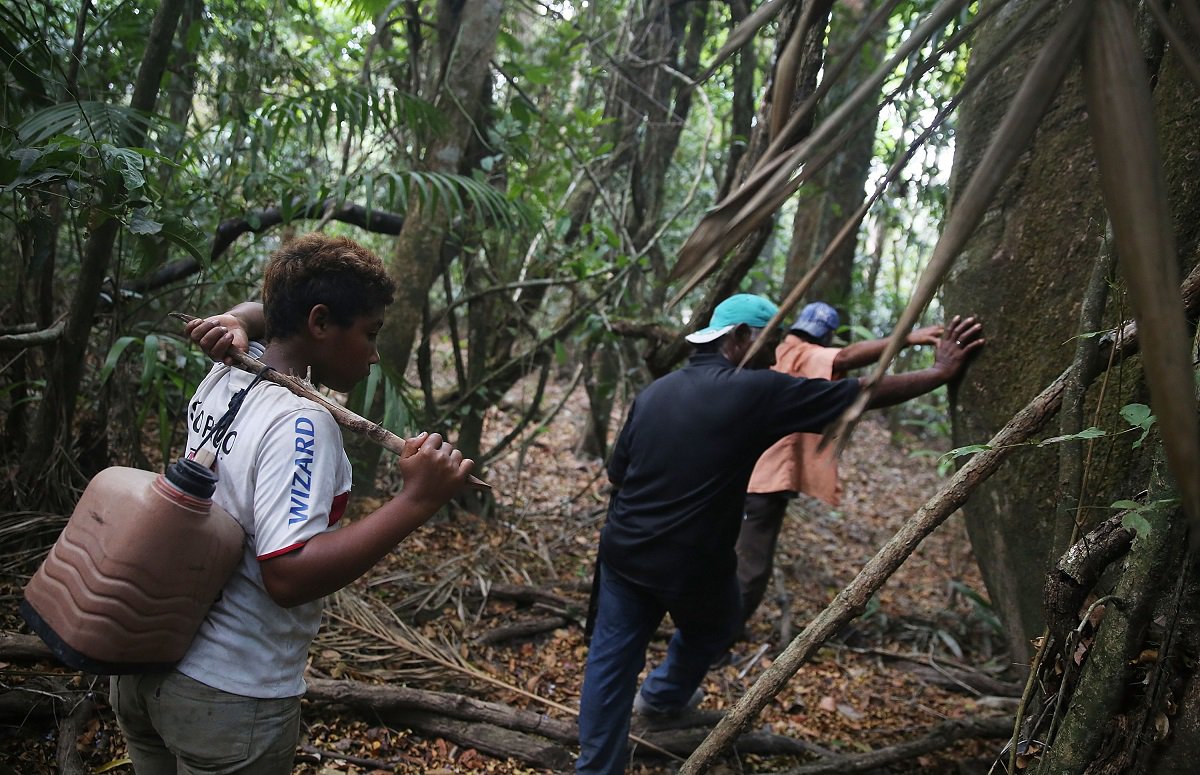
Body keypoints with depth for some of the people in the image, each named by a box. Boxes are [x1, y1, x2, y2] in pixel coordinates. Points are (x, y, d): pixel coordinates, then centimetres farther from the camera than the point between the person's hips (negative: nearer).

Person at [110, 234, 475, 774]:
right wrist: (417, 501, -33)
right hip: (229, 698, -8)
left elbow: (270, 309, 21)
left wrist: (233, 322, -1)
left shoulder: (223, 377, 1)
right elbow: (290, 575, -31)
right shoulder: (300, 423, -25)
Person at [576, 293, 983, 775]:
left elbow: (618, 473, 10)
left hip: (622, 551, 4)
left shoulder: (654, 391, 5)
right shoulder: (757, 391, -13)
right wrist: (940, 372, 0)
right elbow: (863, 394, -10)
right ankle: (662, 697, 52)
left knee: (612, 657, 13)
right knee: (710, 629, 27)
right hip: (691, 563, -4)